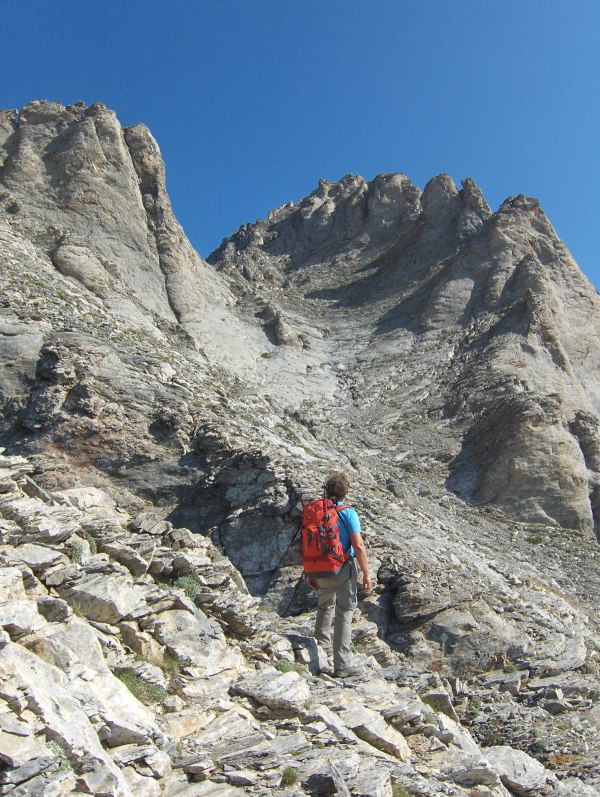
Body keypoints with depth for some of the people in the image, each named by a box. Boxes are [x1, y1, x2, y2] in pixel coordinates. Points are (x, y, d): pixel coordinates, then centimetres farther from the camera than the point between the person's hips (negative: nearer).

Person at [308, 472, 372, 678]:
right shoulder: (347, 512, -12)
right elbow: (358, 546, -16)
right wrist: (366, 574, -8)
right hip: (344, 569, -5)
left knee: (325, 606, 26)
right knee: (343, 615, 1)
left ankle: (321, 644, 42)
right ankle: (341, 666, 3)